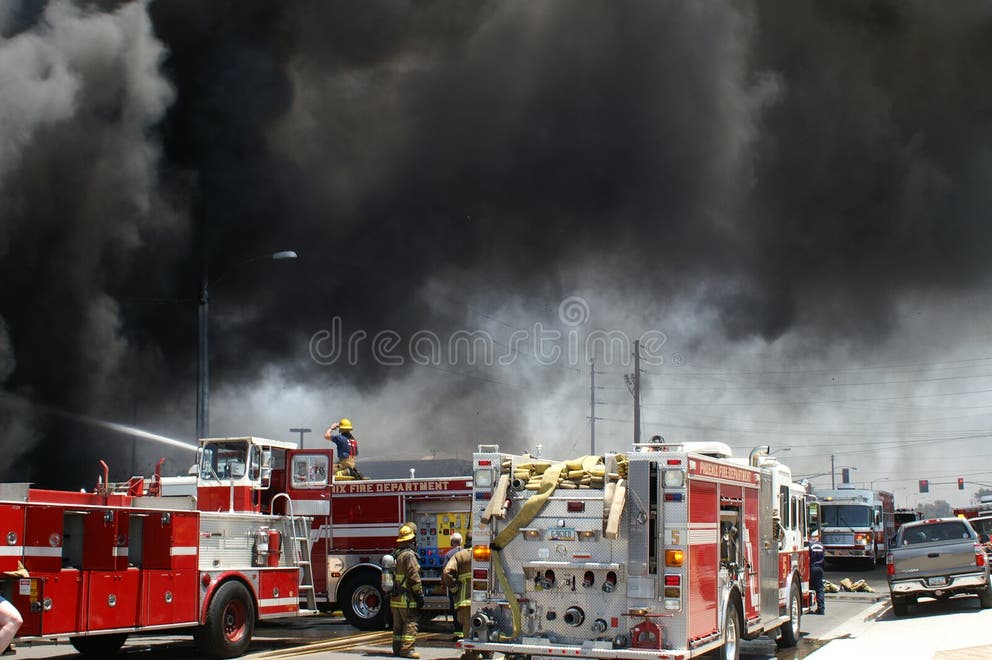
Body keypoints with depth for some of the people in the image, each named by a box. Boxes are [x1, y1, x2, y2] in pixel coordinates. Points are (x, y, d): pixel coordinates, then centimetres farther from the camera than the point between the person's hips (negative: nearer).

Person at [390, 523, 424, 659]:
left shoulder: (394, 554, 14)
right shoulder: (409, 555, -14)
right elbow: (414, 577, -18)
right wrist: (420, 595, -13)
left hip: (394, 597, 9)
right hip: (407, 597, -9)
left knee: (398, 625, 13)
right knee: (410, 624, -7)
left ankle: (397, 648, 16)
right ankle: (407, 649, -12)